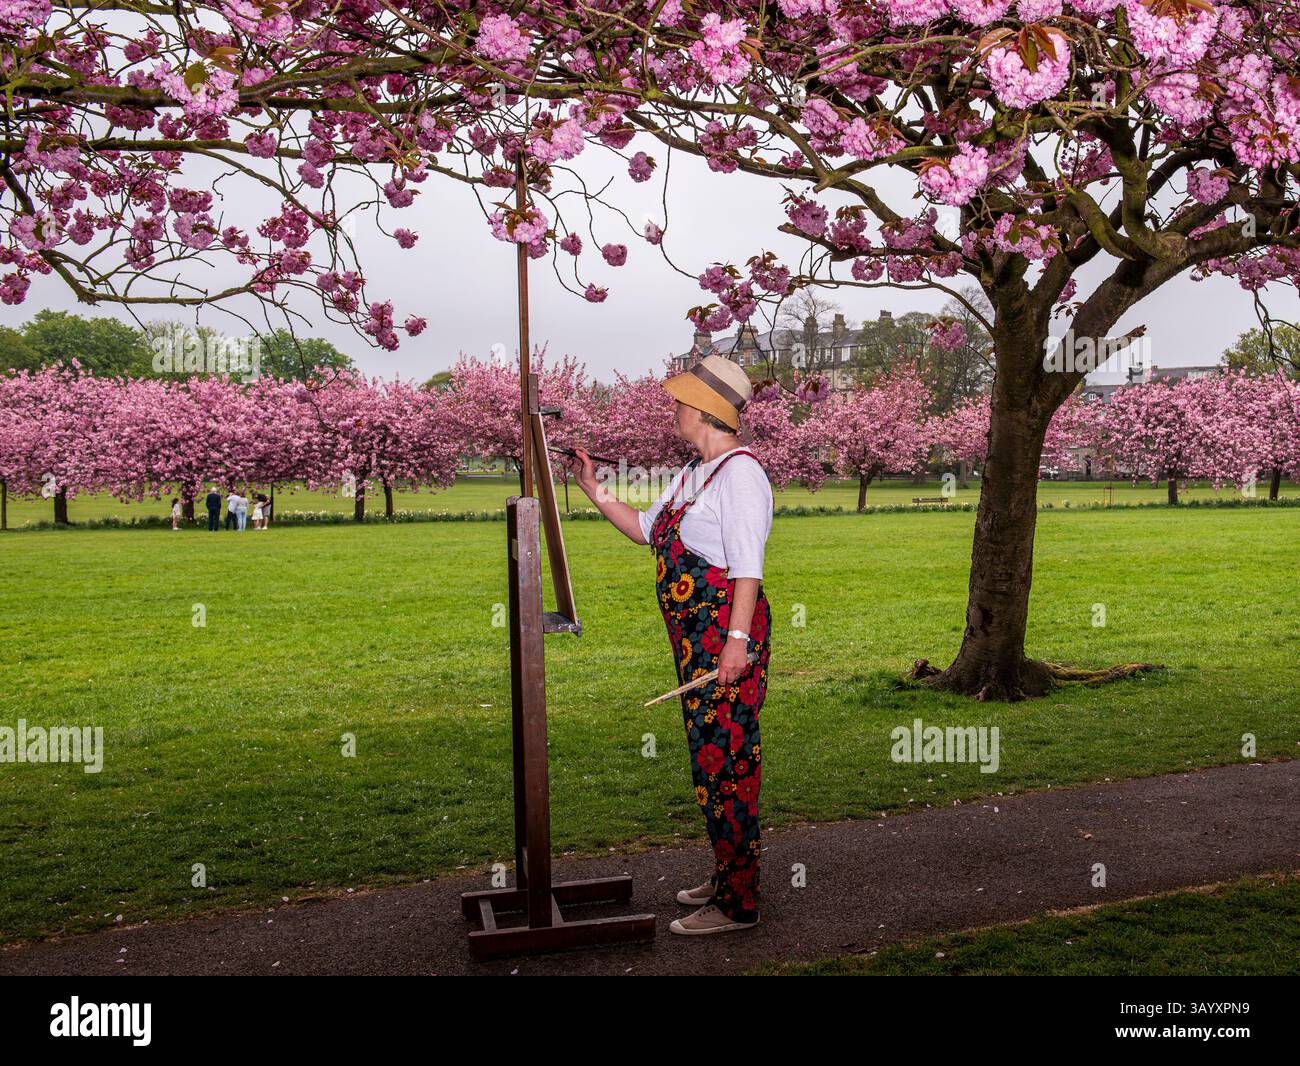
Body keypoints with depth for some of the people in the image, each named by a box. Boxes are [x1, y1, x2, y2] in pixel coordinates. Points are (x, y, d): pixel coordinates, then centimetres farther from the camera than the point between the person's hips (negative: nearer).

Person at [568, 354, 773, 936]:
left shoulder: (739, 473, -14)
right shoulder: (692, 475, 17)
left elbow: (747, 565, -21)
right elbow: (645, 529, 25)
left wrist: (737, 639, -26)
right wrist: (595, 490, 18)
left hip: (728, 634, -10)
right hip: (694, 636, 10)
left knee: (723, 760, -5)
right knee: (712, 756, 17)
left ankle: (738, 904, 5)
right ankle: (729, 876, 31)